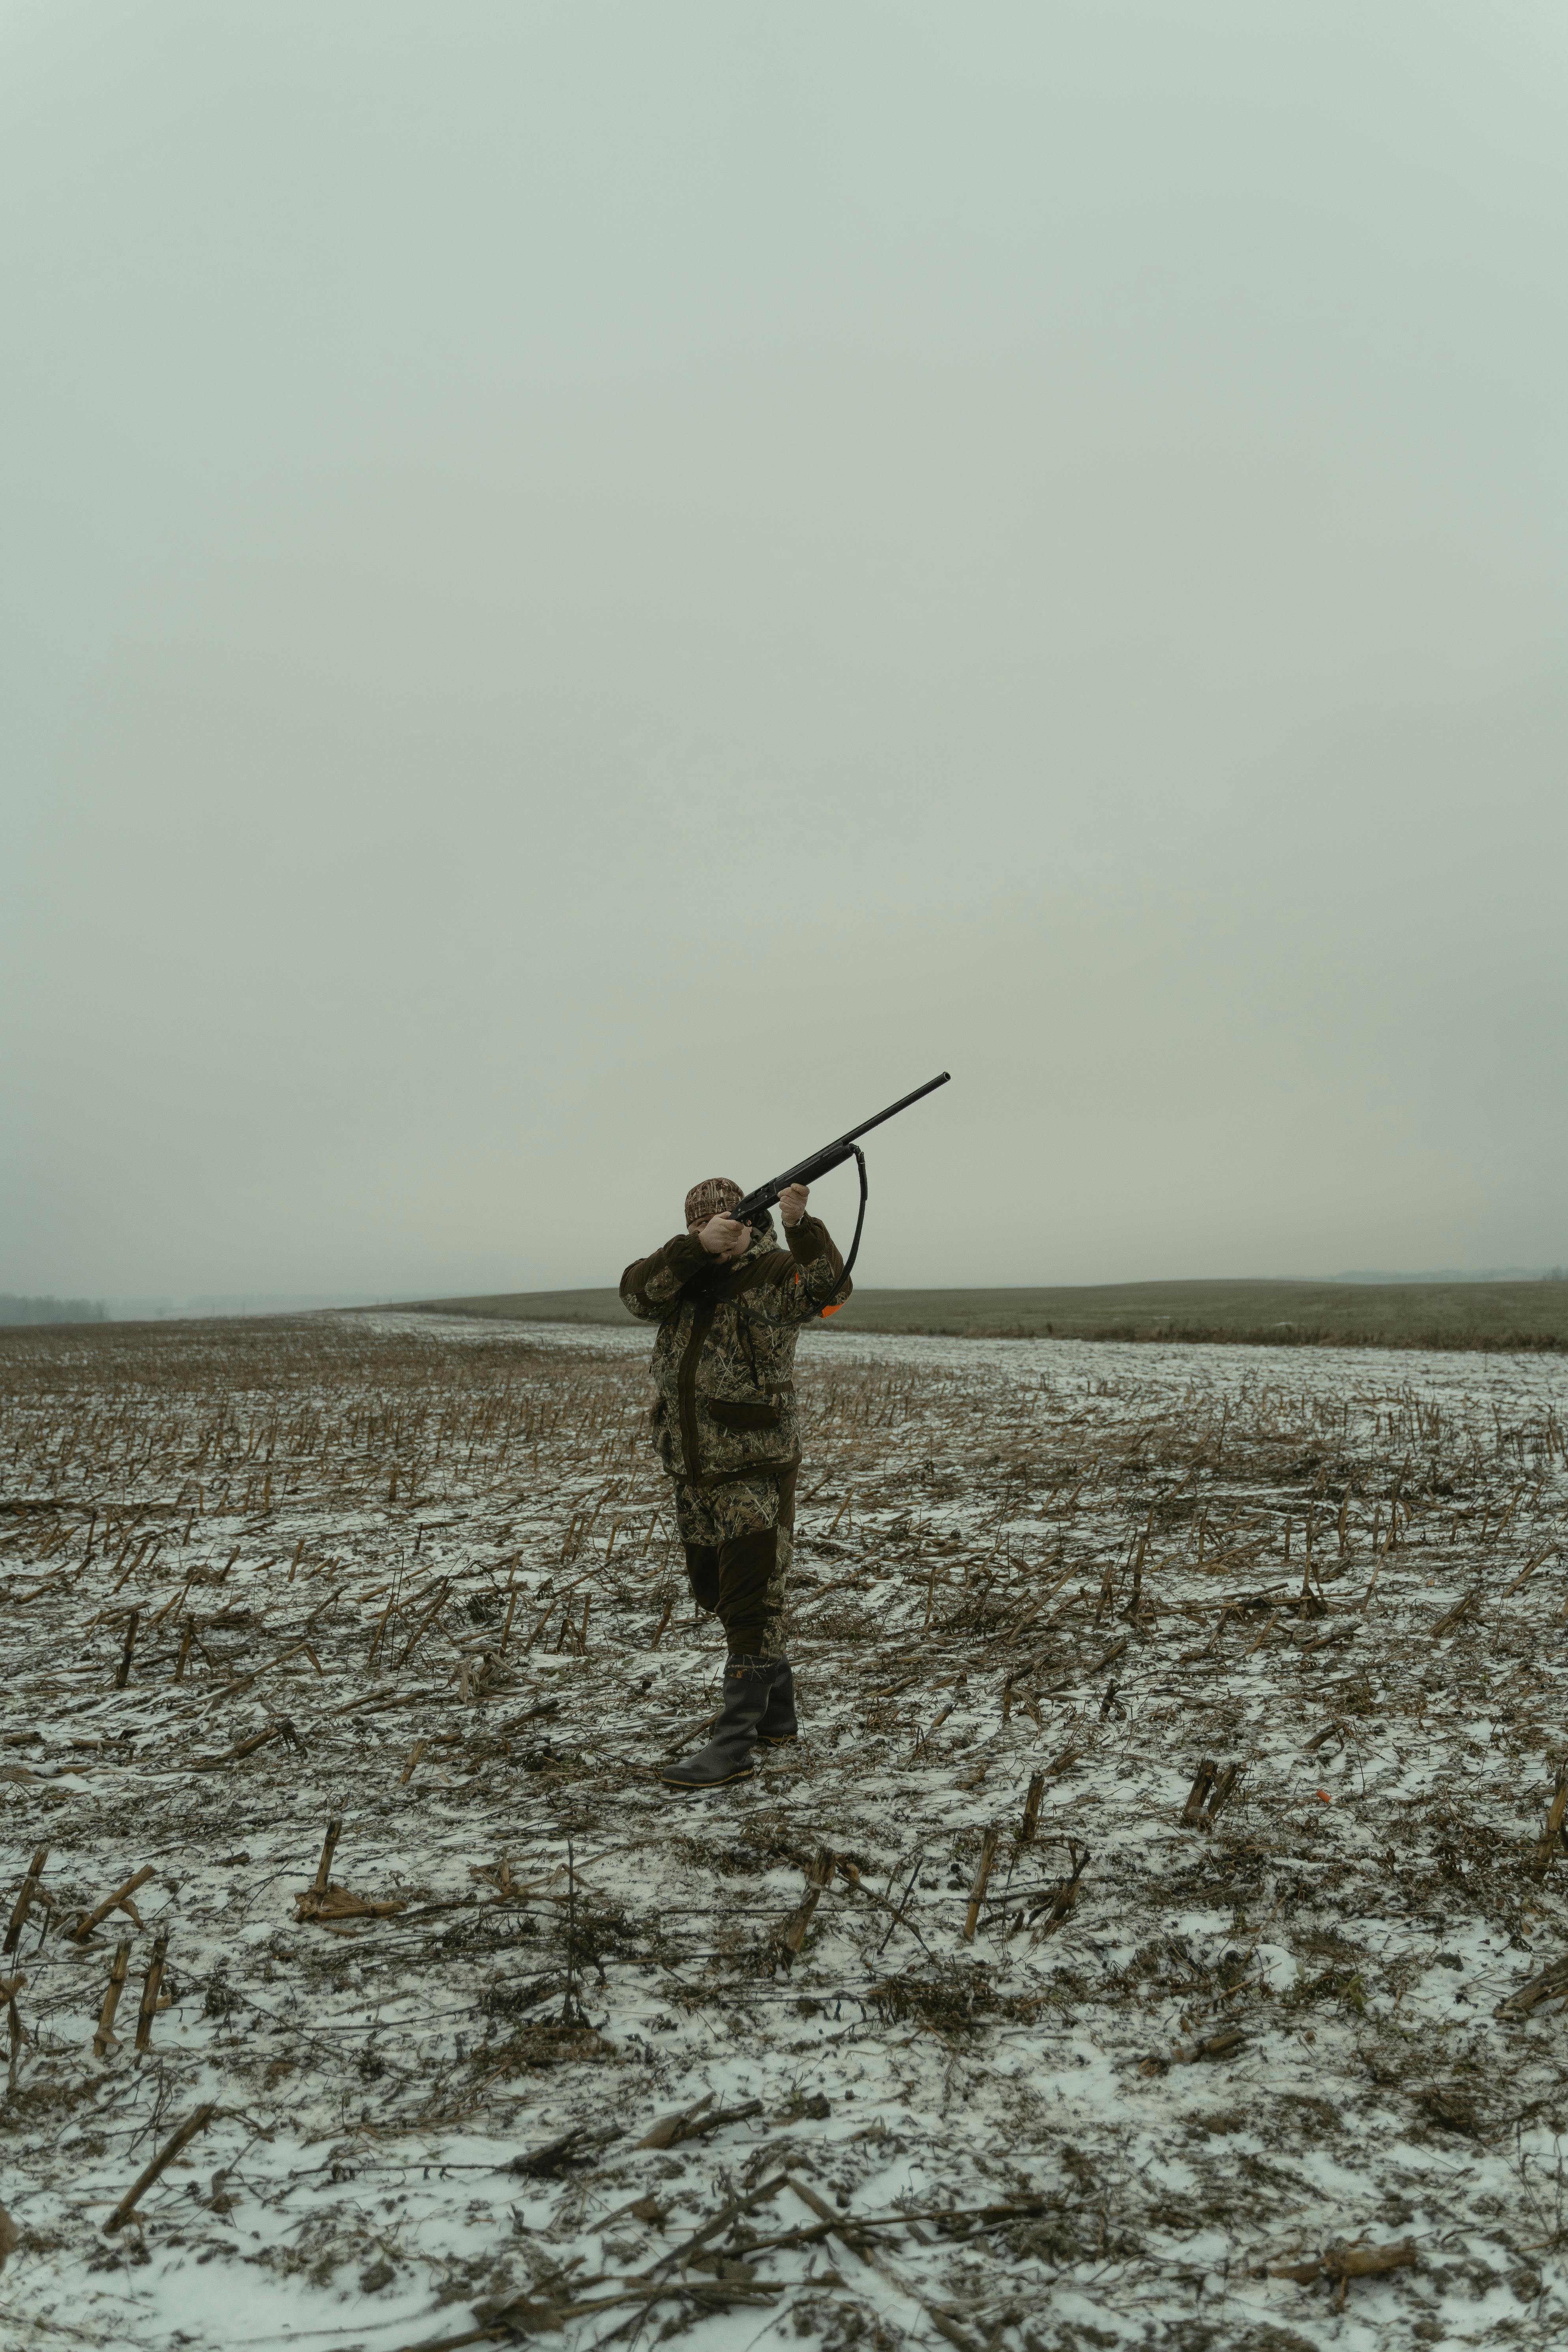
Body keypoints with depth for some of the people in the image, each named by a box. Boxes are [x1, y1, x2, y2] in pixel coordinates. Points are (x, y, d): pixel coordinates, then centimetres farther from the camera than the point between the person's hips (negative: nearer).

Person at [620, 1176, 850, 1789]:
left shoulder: (774, 1272, -8)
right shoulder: (681, 1272, 6)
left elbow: (828, 1288, -28)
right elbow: (637, 1291, -15)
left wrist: (799, 1223, -43)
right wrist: (698, 1247, -29)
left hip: (756, 1468, -7)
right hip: (693, 1469, 7)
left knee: (750, 1601, -5)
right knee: (714, 1591, 17)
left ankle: (736, 1743, 0)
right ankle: (777, 1708, 33)